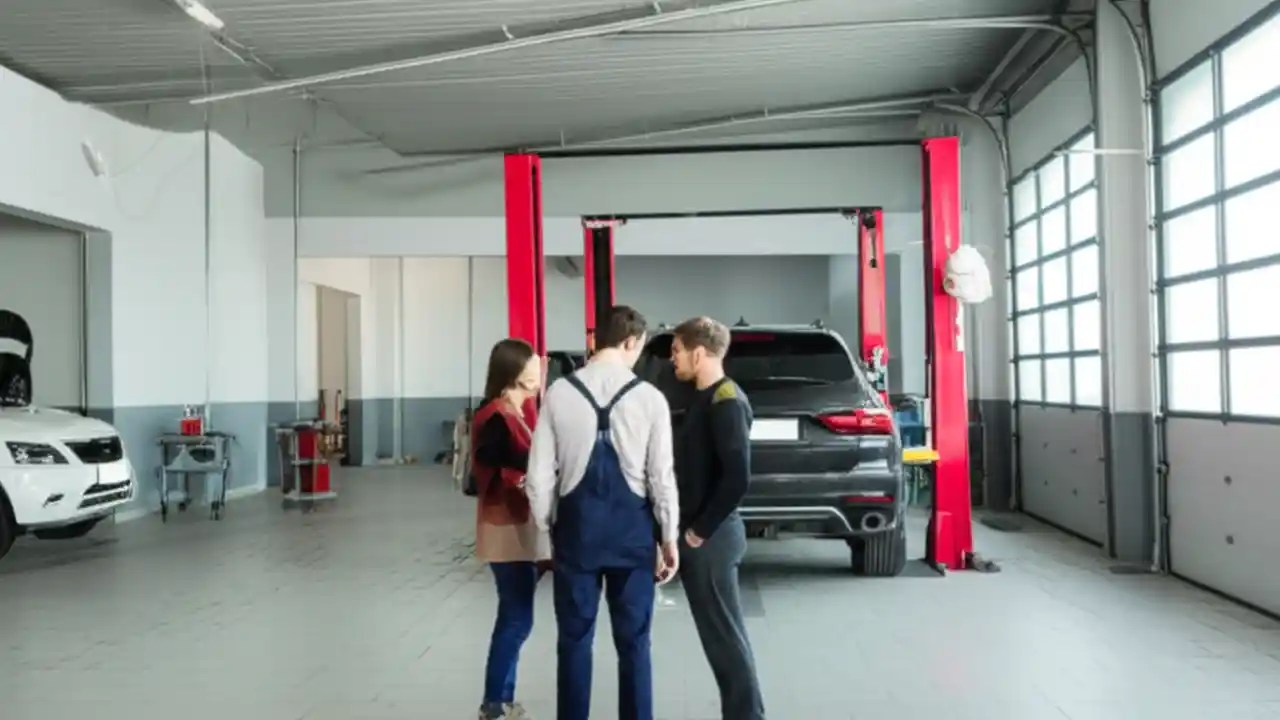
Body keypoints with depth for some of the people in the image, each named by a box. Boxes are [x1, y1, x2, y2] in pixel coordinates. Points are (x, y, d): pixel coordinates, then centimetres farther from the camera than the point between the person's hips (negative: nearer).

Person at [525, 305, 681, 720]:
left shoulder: (559, 393, -4)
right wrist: (669, 537, 7)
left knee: (574, 642, 11)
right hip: (632, 530, -1)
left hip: (576, 528, 1)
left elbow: (539, 474, -2)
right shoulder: (649, 398, -7)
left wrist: (547, 529, 11)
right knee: (633, 643, 10)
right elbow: (662, 476, -4)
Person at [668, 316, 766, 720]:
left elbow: (738, 476, -23)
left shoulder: (726, 402, -15)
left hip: (711, 538, -9)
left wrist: (702, 529, -16)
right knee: (718, 633, 15)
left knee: (725, 635, -1)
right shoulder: (704, 399, 13)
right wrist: (689, 528, 12)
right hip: (697, 535, 9)